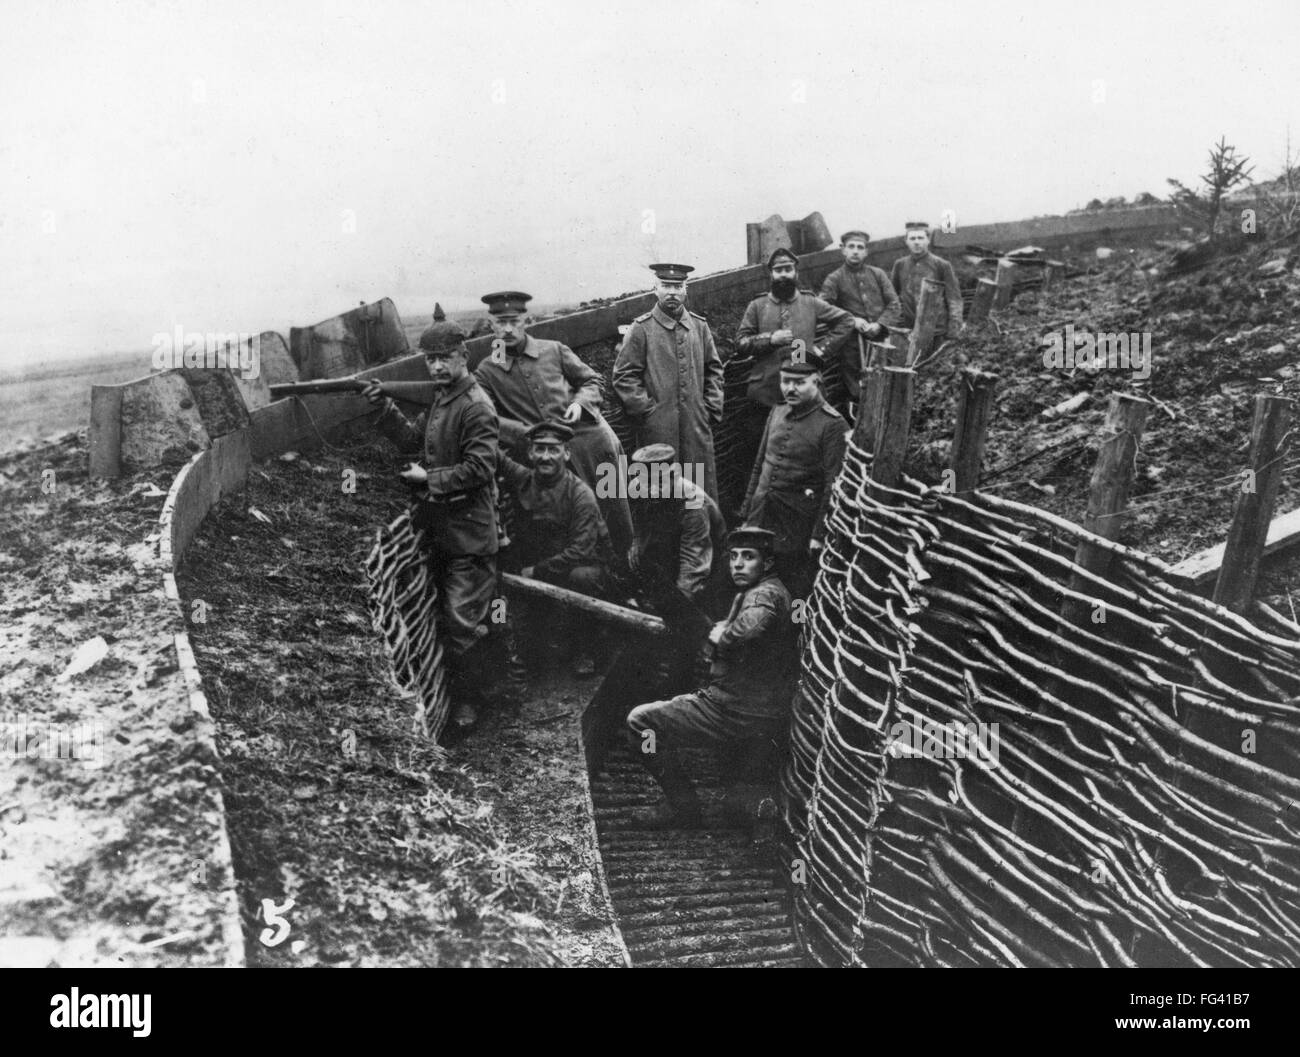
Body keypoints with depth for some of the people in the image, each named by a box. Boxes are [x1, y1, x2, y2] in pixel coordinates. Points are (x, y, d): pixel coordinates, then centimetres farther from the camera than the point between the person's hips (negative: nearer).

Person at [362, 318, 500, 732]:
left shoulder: (475, 407, -17)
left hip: (468, 532, -9)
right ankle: (448, 689, 32)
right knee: (447, 613, 19)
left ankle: (467, 702, 6)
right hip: (441, 528, 9)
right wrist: (383, 406, 2)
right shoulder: (440, 399, 14)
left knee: (461, 619, -5)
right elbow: (412, 439, 14)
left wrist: (428, 478, -15)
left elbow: (479, 469, -23)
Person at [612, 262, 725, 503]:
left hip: (697, 427, 4)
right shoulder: (640, 329, -2)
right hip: (658, 431, -3)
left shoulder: (699, 326, 10)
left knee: (704, 490, 7)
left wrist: (712, 408, 6)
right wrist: (645, 410, -9)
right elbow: (623, 376, -4)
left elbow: (714, 369, 16)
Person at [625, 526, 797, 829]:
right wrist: (722, 629, 7)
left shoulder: (765, 594, -18)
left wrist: (721, 636, -22)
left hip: (742, 714, -11)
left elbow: (751, 625, -41)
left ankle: (682, 807, 0)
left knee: (640, 721, -7)